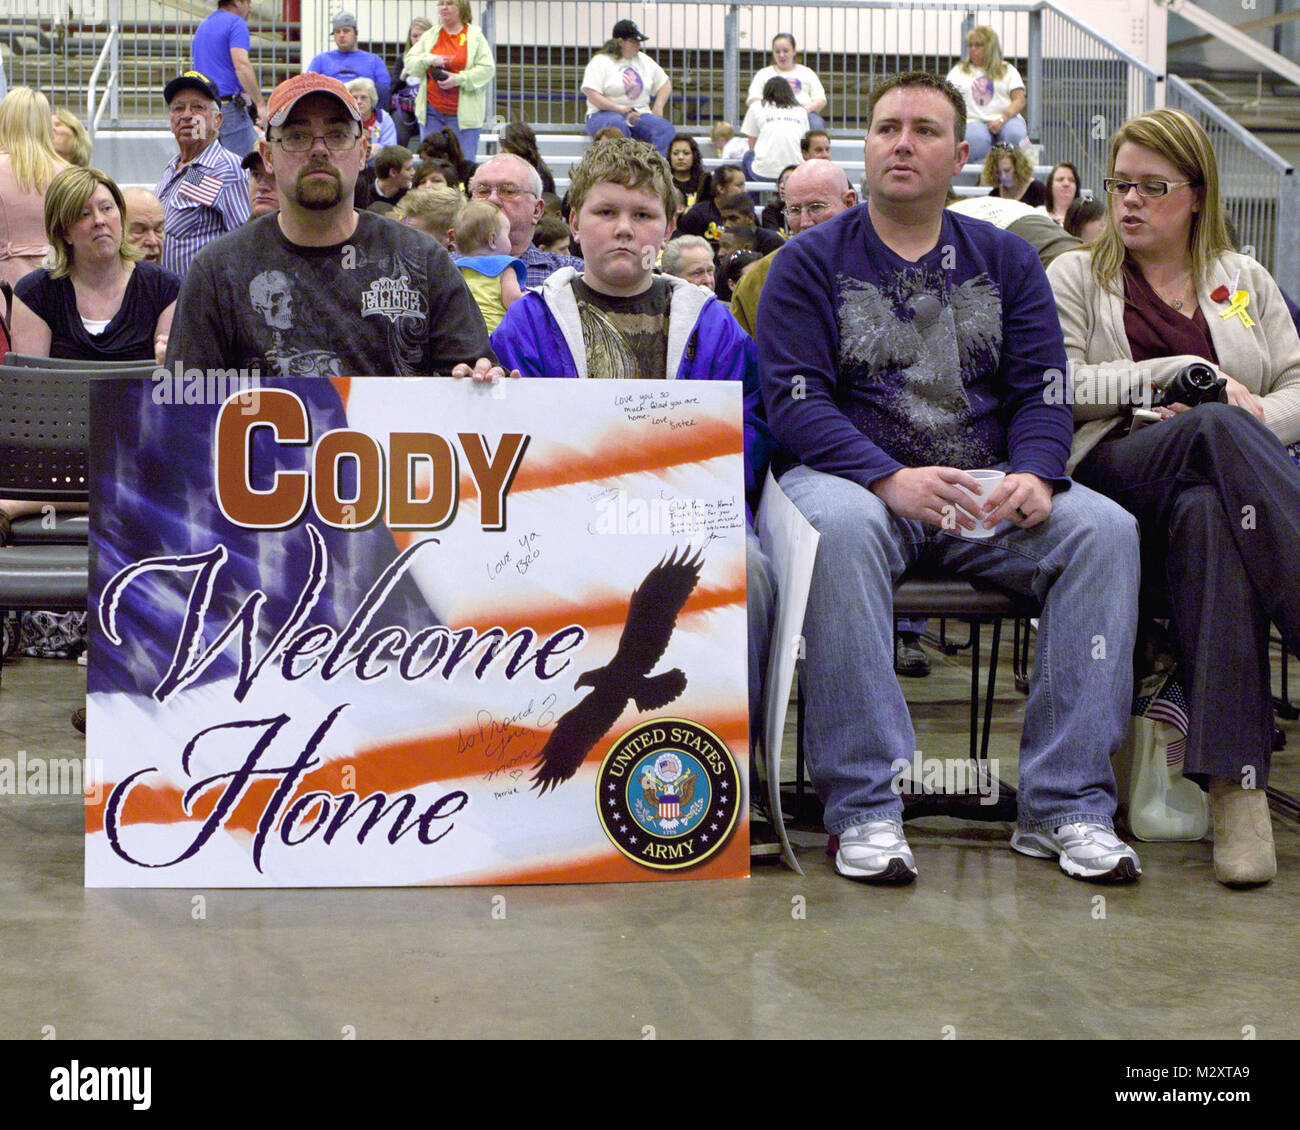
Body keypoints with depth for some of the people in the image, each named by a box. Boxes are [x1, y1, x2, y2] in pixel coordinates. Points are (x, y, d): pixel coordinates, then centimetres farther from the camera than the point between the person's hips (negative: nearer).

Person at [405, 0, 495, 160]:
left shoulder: (475, 36, 2)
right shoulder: (430, 35, 12)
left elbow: (487, 68, -6)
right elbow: (409, 63, 9)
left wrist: (459, 78, -16)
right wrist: (429, 60, -10)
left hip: (463, 113, -3)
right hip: (432, 110, 3)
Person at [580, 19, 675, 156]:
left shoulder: (644, 61, 18)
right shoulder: (600, 62, 0)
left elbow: (665, 84, 25)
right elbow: (592, 96, -10)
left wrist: (658, 107, 6)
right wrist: (621, 109, -18)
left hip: (640, 114, 5)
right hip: (605, 114, -5)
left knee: (666, 128, -26)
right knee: (618, 127, -42)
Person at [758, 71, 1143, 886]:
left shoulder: (1006, 260, 16)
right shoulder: (811, 261, 6)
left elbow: (1042, 388, 9)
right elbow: (793, 398, -6)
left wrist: (1034, 476, -14)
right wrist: (891, 478, -22)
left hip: (987, 482, 3)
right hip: (852, 473, -3)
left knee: (1105, 529, -24)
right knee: (842, 528, -38)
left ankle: (1065, 805, -22)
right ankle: (865, 807, -34)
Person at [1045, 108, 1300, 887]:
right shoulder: (1076, 276, 20)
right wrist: (1183, 372, -4)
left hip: (1227, 481, 2)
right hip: (1115, 476, -2)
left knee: (1207, 513, -40)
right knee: (1219, 430, -38)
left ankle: (1235, 782, -48)